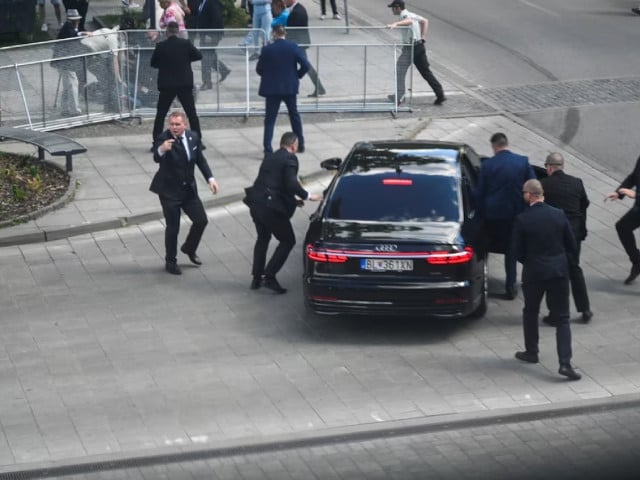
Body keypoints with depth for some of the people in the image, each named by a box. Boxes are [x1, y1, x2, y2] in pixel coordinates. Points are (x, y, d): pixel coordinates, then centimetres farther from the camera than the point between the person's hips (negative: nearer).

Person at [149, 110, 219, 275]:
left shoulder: (193, 137, -2)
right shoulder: (164, 139, -19)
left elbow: (200, 159, 11)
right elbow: (156, 158, -34)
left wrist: (210, 178, 1)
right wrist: (161, 150, -56)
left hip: (188, 189, 5)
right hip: (169, 190, -5)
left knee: (201, 220, 8)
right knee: (173, 227, 0)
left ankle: (189, 248, 35)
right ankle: (170, 261, 19)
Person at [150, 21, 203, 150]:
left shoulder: (160, 46, -8)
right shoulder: (185, 43, -7)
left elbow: (153, 63, 1)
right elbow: (198, 56, 3)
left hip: (166, 85, 0)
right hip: (185, 84, 1)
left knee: (160, 114, 9)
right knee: (192, 113, 8)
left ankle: (156, 142, 6)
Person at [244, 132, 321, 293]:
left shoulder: (270, 158, 19)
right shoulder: (289, 159, -7)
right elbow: (291, 184, -19)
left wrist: (292, 200, 26)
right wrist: (308, 196, -6)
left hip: (256, 204, 8)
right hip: (271, 207, -8)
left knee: (263, 238, 27)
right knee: (288, 241, 6)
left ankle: (257, 278, 30)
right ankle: (269, 277, -1)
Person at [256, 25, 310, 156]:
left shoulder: (267, 49, -10)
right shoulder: (293, 47, -7)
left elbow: (259, 69, -3)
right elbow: (306, 65, -10)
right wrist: (297, 76, 6)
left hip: (272, 88, -2)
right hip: (290, 87, 2)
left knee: (270, 119, 2)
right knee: (294, 115, 19)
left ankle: (267, 149, -8)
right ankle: (300, 145, 27)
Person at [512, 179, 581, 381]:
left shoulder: (522, 220, -12)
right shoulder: (559, 215, -4)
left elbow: (518, 251, -6)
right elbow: (571, 246, 3)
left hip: (534, 273, -2)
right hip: (559, 271, 2)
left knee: (530, 313, 22)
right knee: (562, 319, 3)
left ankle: (531, 352, 33)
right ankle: (565, 363, -8)